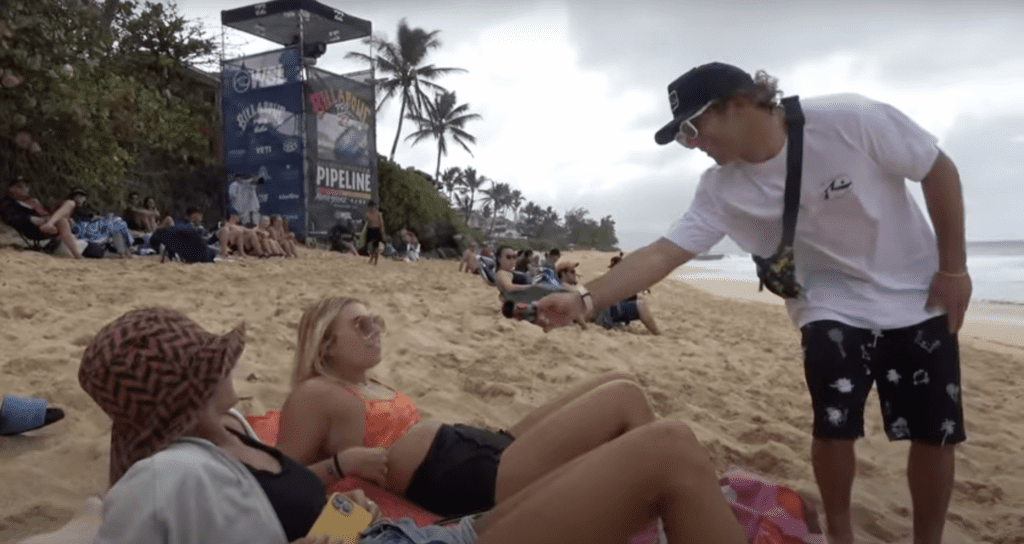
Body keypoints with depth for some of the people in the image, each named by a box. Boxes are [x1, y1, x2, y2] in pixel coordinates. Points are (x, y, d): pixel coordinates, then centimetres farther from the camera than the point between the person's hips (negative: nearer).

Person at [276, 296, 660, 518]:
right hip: (473, 478, -11)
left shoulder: (369, 386, 24)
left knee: (618, 380, 4)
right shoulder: (314, 396, -2)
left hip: (487, 451, 11)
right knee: (625, 397, -13)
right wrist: (341, 461, -18)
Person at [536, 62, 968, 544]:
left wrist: (953, 269, -9)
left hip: (917, 296, -1)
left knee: (935, 433, 3)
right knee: (835, 426, -11)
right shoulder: (721, 191, -15)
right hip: (832, 304, 1)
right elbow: (660, 254, -20)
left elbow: (939, 171, -12)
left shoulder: (849, 120, -25)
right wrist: (585, 301, -32)